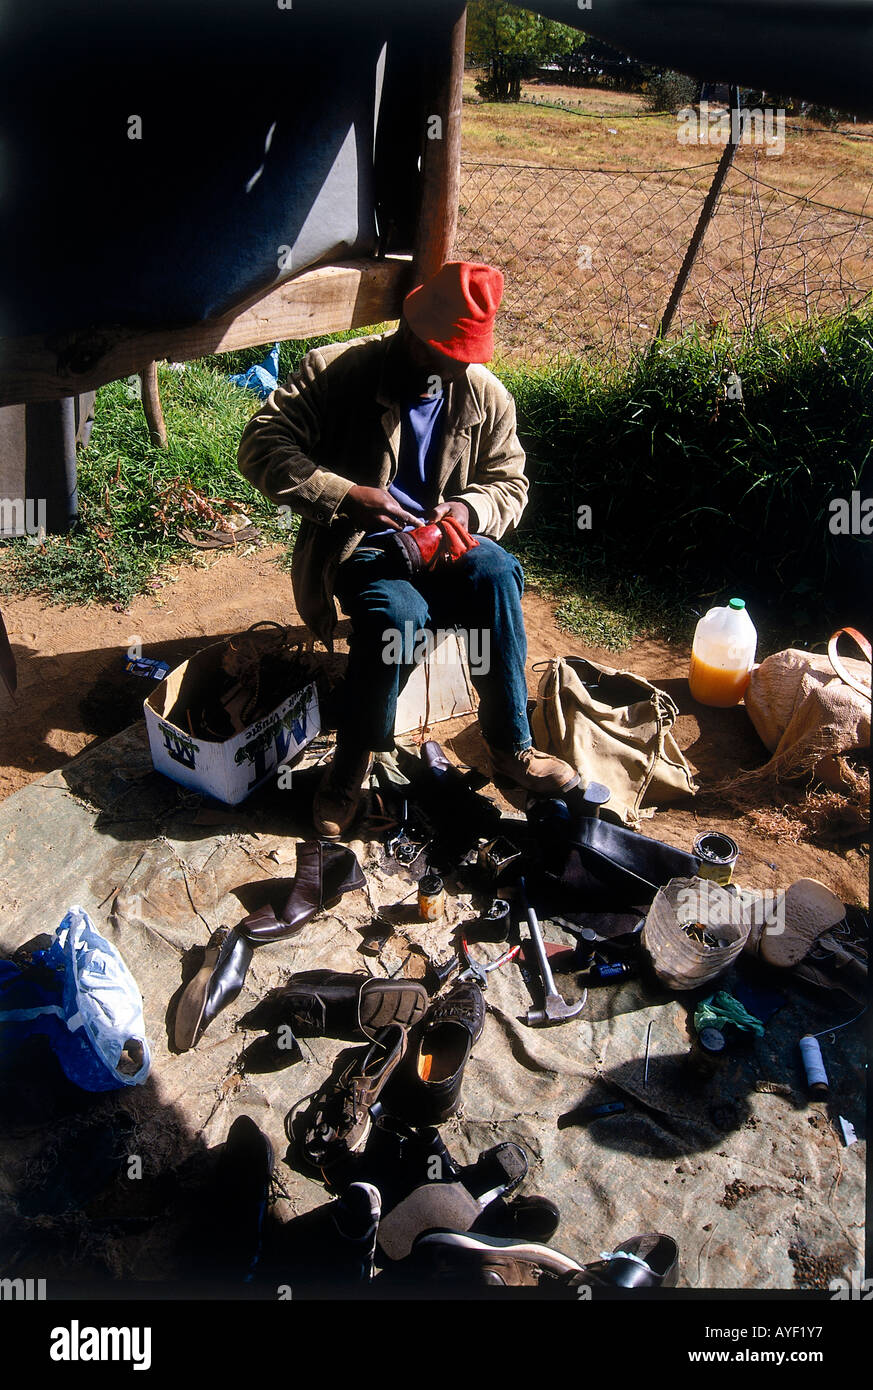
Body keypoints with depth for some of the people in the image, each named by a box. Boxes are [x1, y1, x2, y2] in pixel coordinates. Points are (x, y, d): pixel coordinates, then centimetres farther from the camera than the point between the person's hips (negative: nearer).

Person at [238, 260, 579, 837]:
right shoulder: (334, 371, -8)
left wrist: (468, 508, -14)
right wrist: (344, 496, -29)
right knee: (399, 611, -36)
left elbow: (510, 482, 10)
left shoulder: (486, 396, 3)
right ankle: (352, 767, -15)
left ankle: (511, 746, -19)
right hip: (361, 547, -3)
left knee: (496, 572, -31)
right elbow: (261, 446, -15)